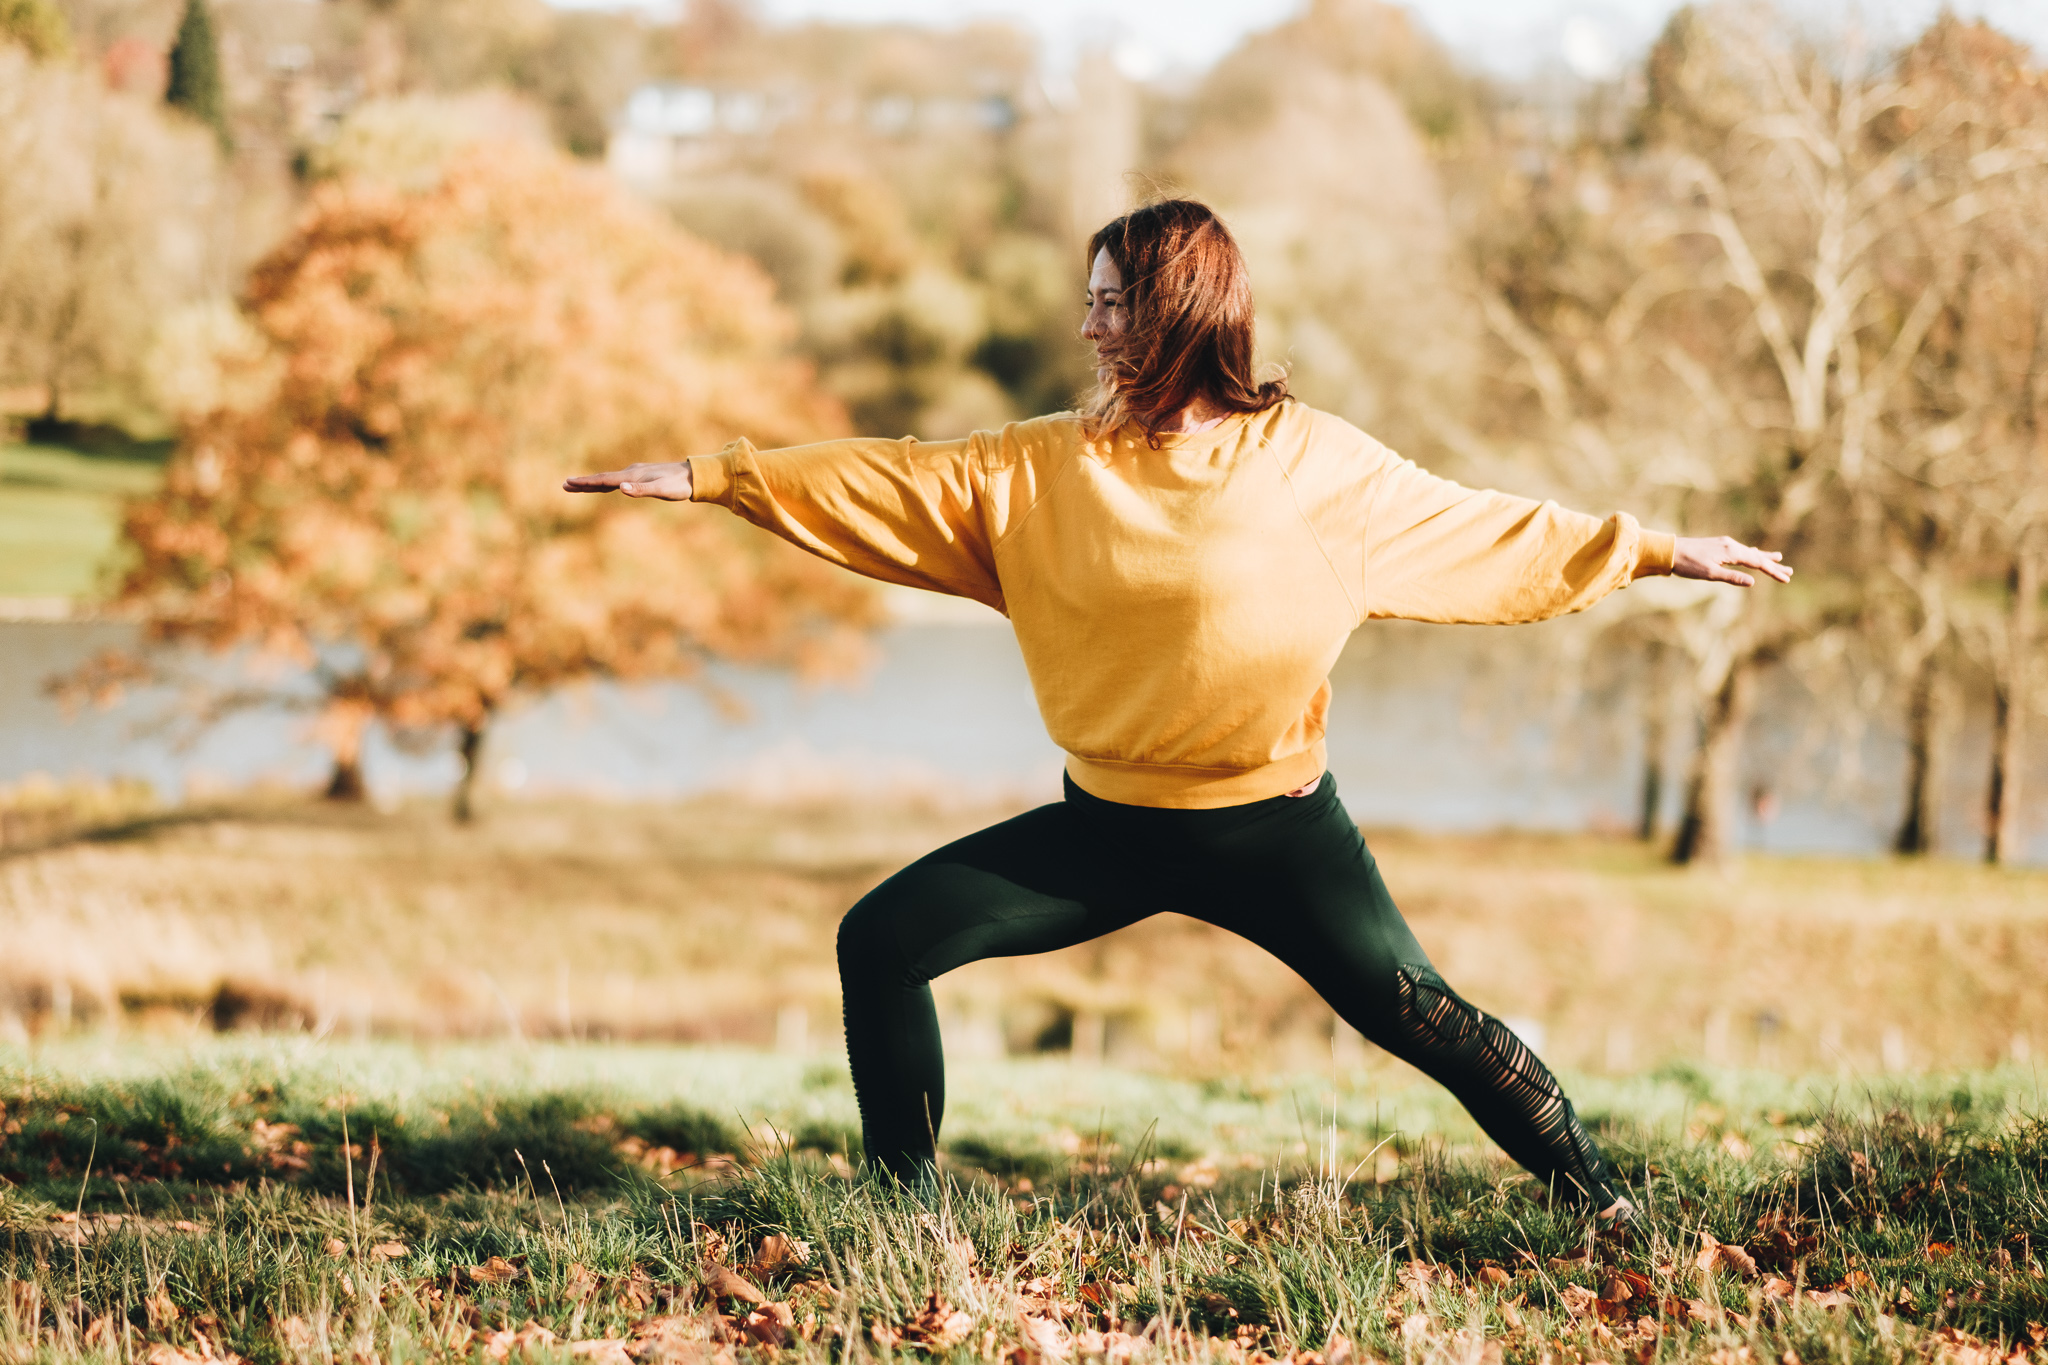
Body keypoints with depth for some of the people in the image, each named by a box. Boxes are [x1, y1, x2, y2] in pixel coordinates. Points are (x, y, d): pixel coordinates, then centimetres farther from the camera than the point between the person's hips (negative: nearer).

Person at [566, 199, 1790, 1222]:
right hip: (1111, 825, 3)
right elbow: (896, 482, 0)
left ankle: (1597, 1199, 8)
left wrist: (1655, 551, 3)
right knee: (884, 940, -3)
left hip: (1274, 827, -3)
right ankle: (905, 1202, 9)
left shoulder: (1315, 462, -6)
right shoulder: (1046, 467, 0)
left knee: (1412, 1012, -10)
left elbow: (1487, 532, 2)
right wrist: (708, 478, -4)